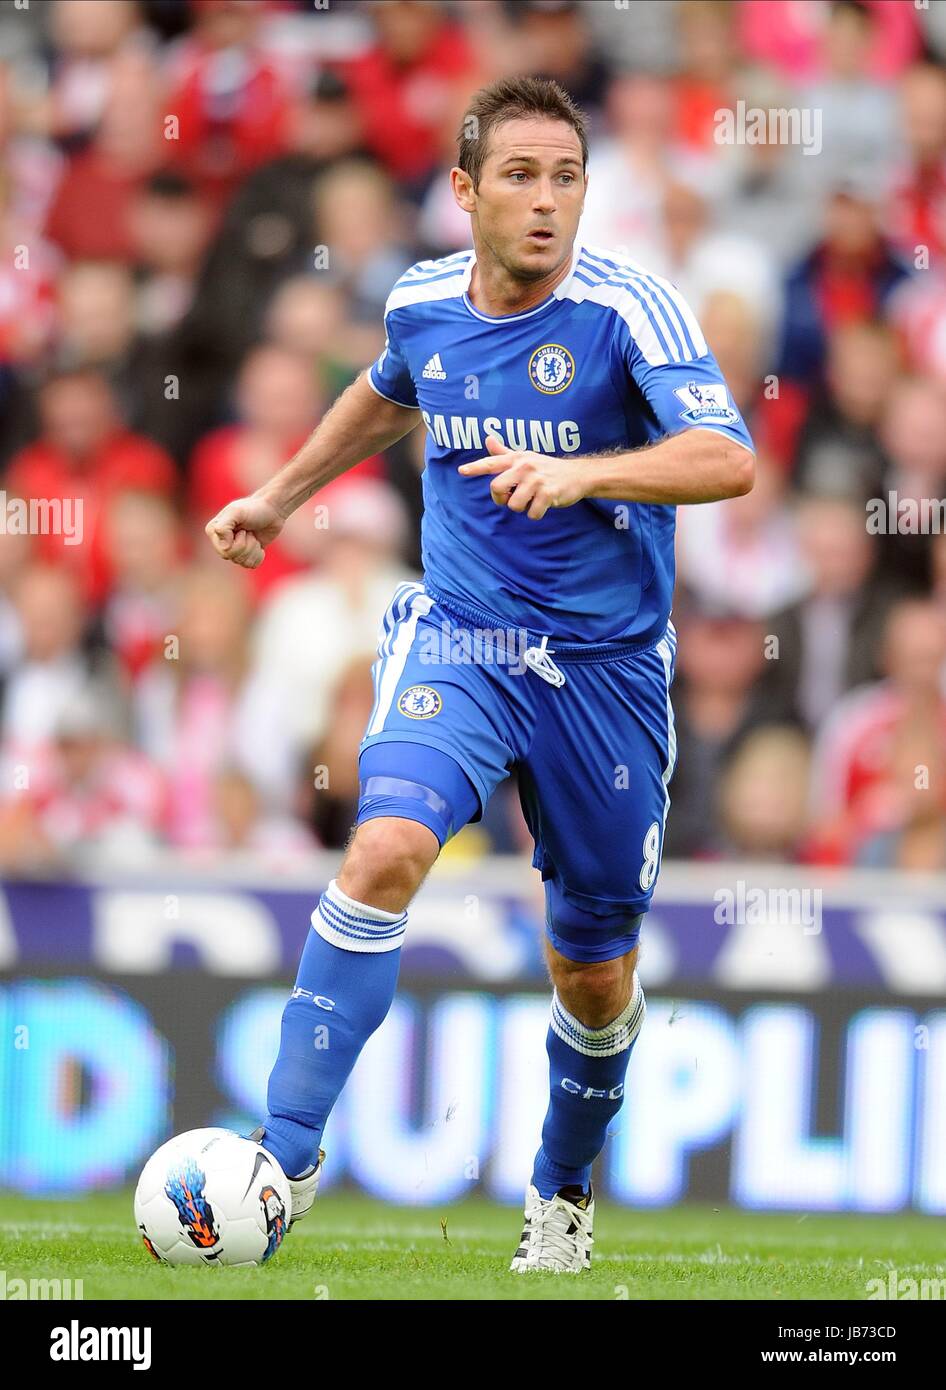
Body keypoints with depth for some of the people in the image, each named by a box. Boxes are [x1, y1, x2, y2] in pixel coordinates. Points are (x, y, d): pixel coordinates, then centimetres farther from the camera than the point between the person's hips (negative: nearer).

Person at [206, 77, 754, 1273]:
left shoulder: (628, 308, -14)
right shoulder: (423, 303, -1)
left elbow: (727, 459, -28)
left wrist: (582, 470, -41)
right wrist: (279, 496, 27)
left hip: (606, 666, -1)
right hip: (457, 637, 1)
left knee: (596, 978, 9)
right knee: (388, 849, -28)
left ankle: (565, 1186, 38)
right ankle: (287, 1152, -23)